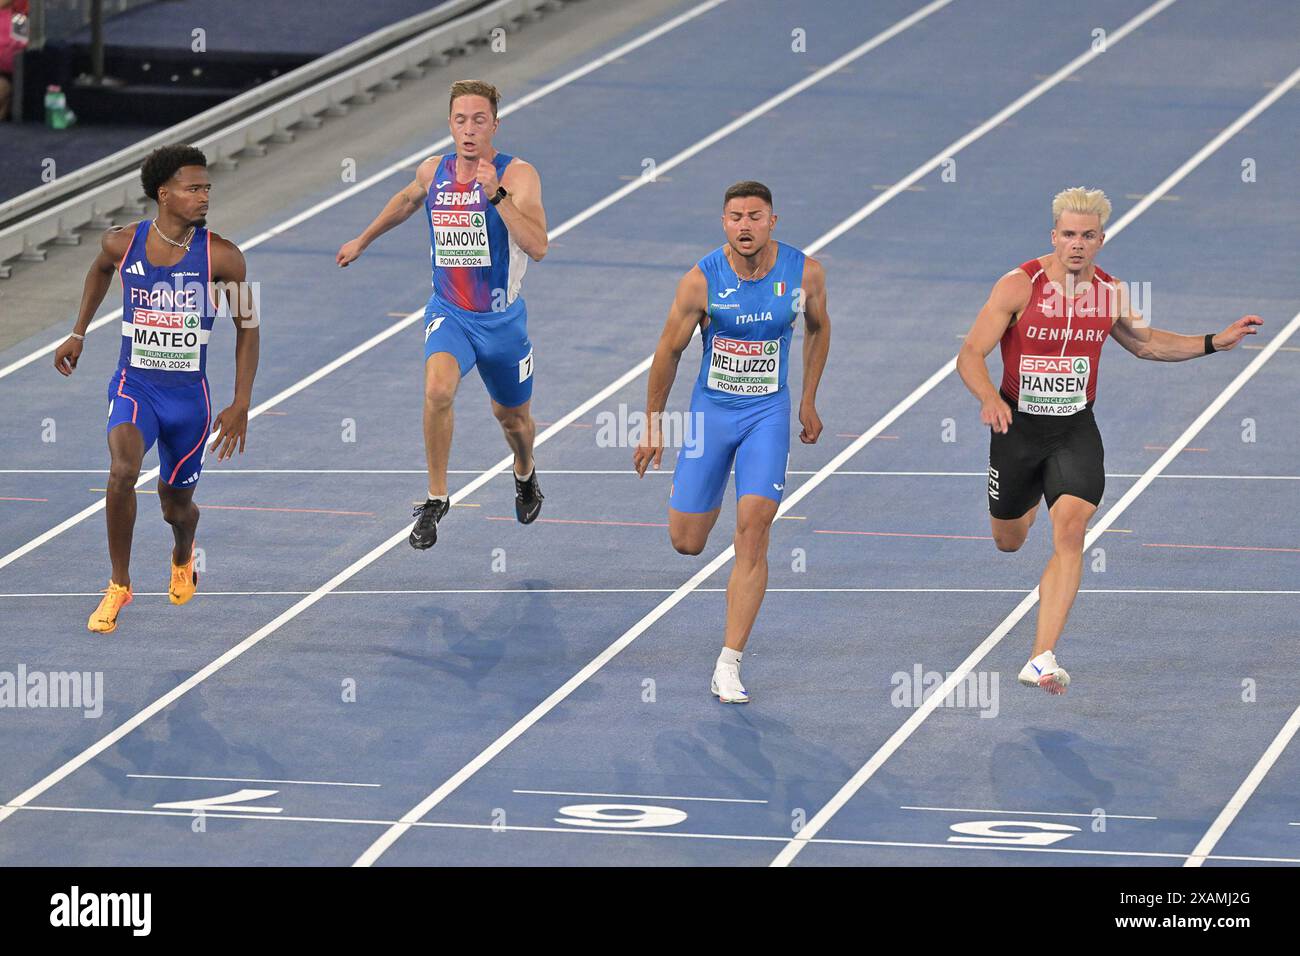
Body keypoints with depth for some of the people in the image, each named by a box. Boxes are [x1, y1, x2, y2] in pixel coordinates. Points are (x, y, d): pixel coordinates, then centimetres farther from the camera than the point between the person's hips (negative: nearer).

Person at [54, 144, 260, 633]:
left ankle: (182, 555, 53)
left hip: (189, 396, 0)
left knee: (177, 505, 13)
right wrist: (78, 334, 22)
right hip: (134, 386, 0)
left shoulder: (221, 256, -12)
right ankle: (118, 586, -12)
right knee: (123, 469, -28)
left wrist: (241, 406, -5)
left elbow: (247, 328, -1)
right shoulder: (123, 243, -7)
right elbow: (100, 269, 19)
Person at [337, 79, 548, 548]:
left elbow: (537, 247, -30)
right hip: (449, 312, 1)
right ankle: (436, 500, -16)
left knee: (512, 416, 20)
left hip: (503, 319, -1)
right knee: (438, 389, -30)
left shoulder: (517, 175, -17)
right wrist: (363, 240, 34)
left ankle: (525, 474, 56)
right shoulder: (434, 171, -3)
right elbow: (407, 200, 23)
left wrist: (497, 193, -38)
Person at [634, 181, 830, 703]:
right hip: (711, 408, 0)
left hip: (769, 412, 0)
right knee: (687, 542, 3)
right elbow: (669, 351, -2)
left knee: (753, 531, -14)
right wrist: (653, 427, 3)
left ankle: (729, 666, -11)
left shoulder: (804, 272, -10)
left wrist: (808, 401, 13)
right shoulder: (701, 281, -15)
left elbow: (818, 326, 11)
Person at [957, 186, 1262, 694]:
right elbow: (970, 355, -18)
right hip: (1017, 427, -1)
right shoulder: (1020, 286, -16)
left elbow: (1146, 342, 18)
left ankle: (1042, 659, -25)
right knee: (1008, 541, 16)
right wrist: (989, 397, -38)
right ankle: (1032, 504, 58)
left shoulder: (1111, 294, -2)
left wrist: (1215, 342, 9)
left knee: (1070, 531, -21)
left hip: (1075, 432, 1)